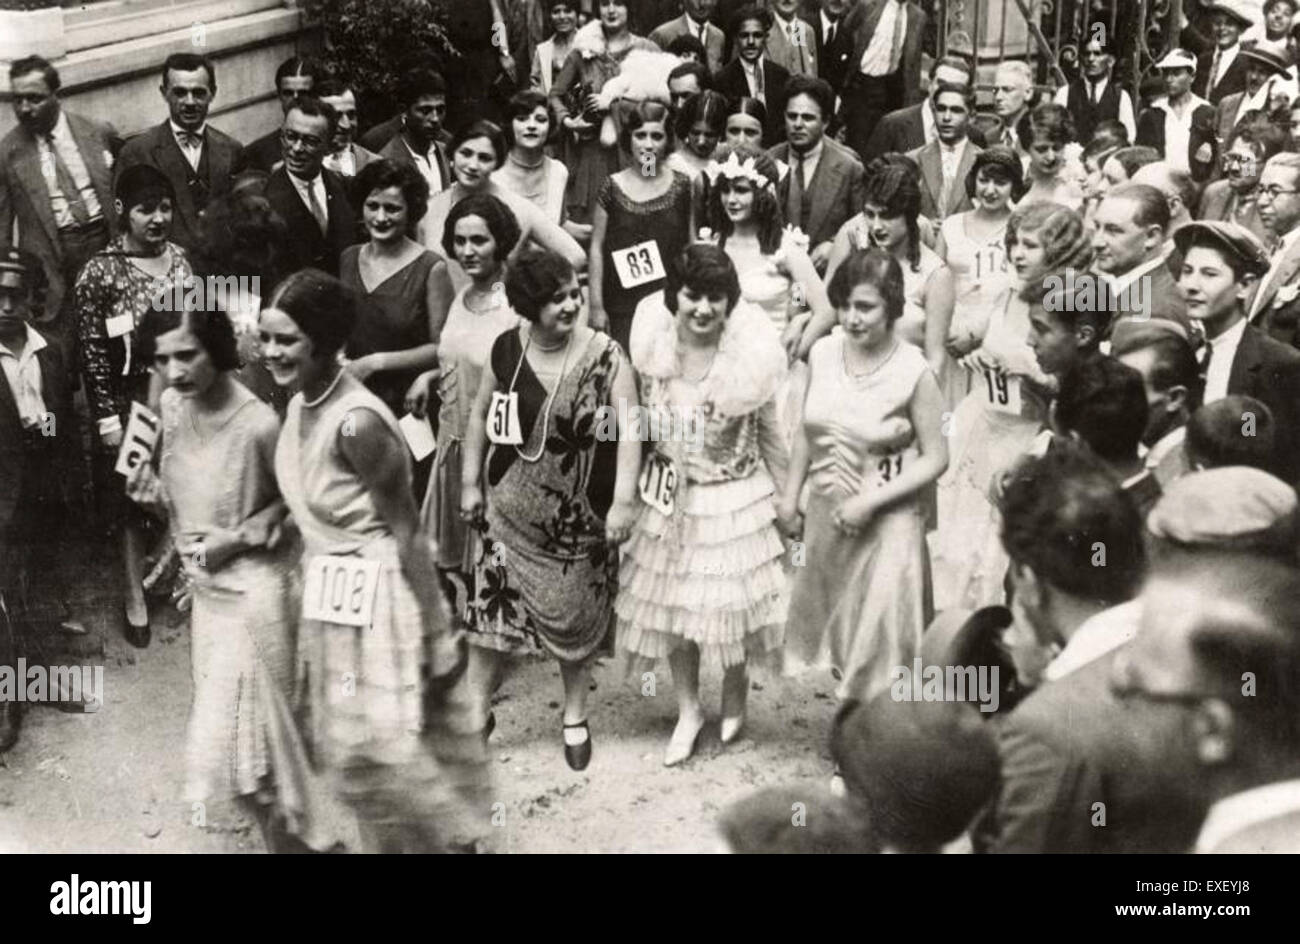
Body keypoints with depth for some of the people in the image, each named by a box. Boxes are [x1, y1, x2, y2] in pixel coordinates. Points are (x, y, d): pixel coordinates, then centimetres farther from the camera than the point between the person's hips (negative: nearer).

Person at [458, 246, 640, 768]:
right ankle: (477, 712, 19)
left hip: (581, 513, -1)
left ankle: (575, 716, 32)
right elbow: (480, 414, 8)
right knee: (492, 606, 2)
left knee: (577, 616, 11)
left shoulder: (604, 354, -12)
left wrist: (624, 499, -20)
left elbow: (629, 427, -14)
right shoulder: (506, 349, -5)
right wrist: (470, 481, 8)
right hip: (511, 506, 1)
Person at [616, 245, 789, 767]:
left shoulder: (750, 352, -21)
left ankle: (734, 698, 36)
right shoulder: (653, 338, -13)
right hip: (669, 493, 3)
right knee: (670, 602, 12)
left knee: (731, 600, 8)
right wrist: (636, 482, 10)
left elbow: (771, 431, -8)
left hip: (736, 497, -3)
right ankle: (688, 709, 31)